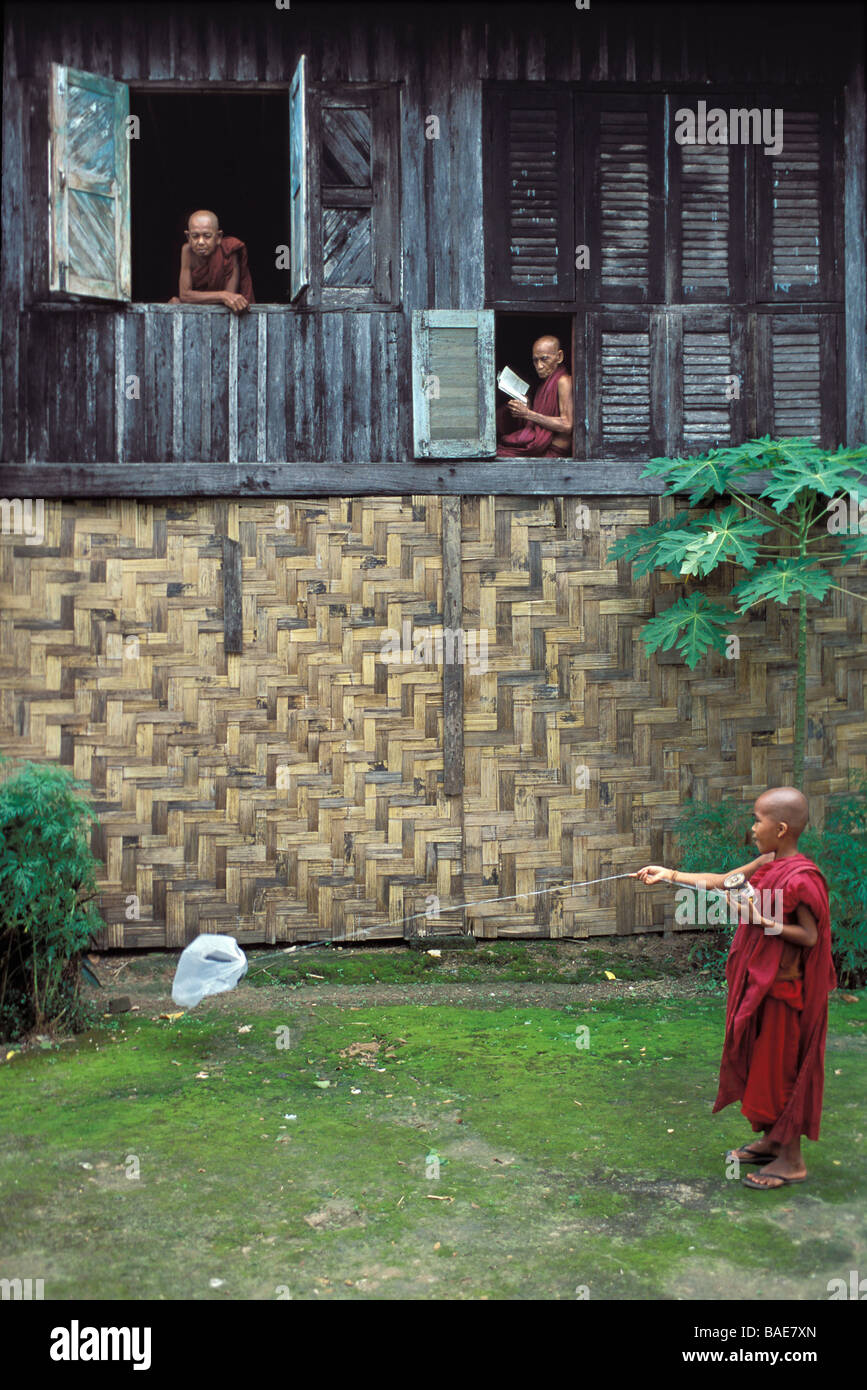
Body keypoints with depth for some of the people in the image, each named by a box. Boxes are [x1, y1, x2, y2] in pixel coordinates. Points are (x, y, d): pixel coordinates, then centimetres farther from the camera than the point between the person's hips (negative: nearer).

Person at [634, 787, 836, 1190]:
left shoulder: (801, 878, -22)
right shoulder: (767, 866, 4)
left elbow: (811, 936, -20)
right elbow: (721, 881, 14)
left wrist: (768, 924, -30)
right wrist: (670, 875, 15)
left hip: (781, 988, -9)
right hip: (757, 982, 9)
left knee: (780, 1068, 0)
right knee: (759, 1064, 18)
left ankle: (792, 1160, 12)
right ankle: (771, 1141, 33)